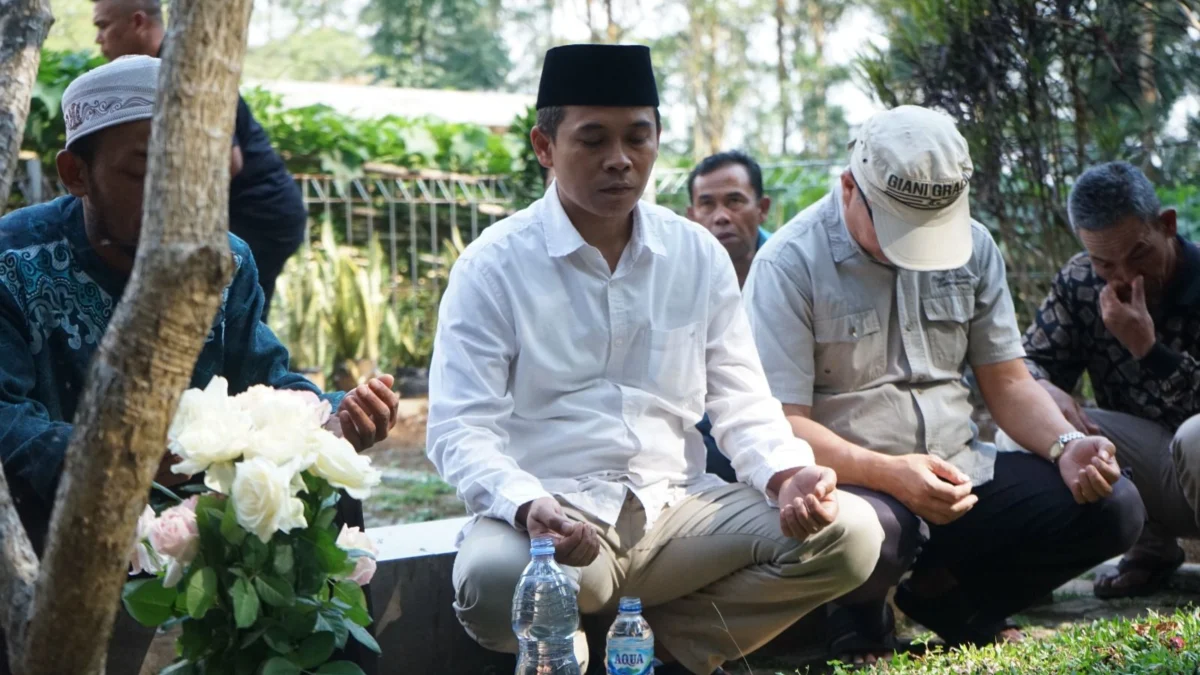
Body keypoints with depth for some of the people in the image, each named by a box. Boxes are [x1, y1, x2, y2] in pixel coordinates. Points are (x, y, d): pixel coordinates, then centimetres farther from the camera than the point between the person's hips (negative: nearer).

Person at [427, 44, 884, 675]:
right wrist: (527, 507, -30)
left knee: (849, 533, -17)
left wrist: (787, 476, -12)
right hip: (551, 520, -4)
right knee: (494, 579, -38)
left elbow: (743, 404, 11)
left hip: (676, 510, 4)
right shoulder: (494, 266, -3)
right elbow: (461, 430, -9)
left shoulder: (699, 257, 10)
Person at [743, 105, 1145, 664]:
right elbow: (780, 424, -15)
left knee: (1113, 507, -14)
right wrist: (890, 473, -30)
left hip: (961, 473, 6)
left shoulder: (972, 247, 8)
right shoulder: (790, 264, -10)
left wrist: (1065, 445, -8)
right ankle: (861, 619, -2)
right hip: (852, 484, -6)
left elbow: (1006, 380, 13)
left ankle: (947, 598, 9)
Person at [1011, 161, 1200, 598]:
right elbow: (1026, 363, 0)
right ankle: (1152, 550, -2)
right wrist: (1043, 389, -23)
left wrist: (1148, 348, -33)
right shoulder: (1079, 283, -2)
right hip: (1150, 475, 5)